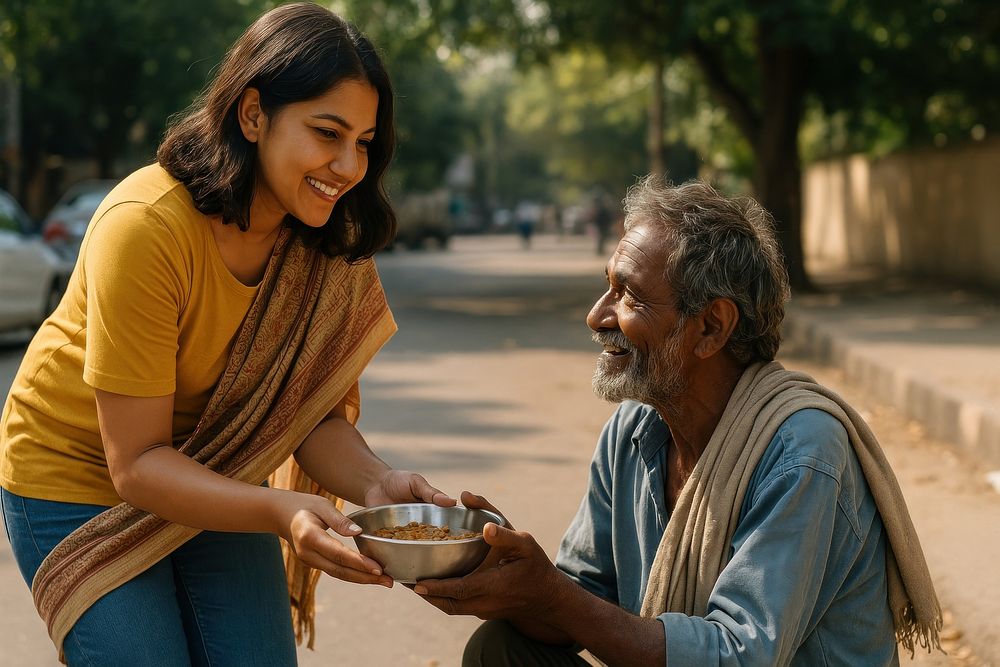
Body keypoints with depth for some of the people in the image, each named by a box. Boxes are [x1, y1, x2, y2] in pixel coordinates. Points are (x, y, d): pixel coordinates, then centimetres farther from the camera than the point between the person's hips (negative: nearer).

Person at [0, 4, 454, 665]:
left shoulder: (325, 241, -12)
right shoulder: (145, 227, -30)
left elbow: (312, 413, -9)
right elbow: (136, 462, -27)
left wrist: (378, 484, -30)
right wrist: (280, 511, -41)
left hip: (217, 484, 5)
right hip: (80, 482, -5)